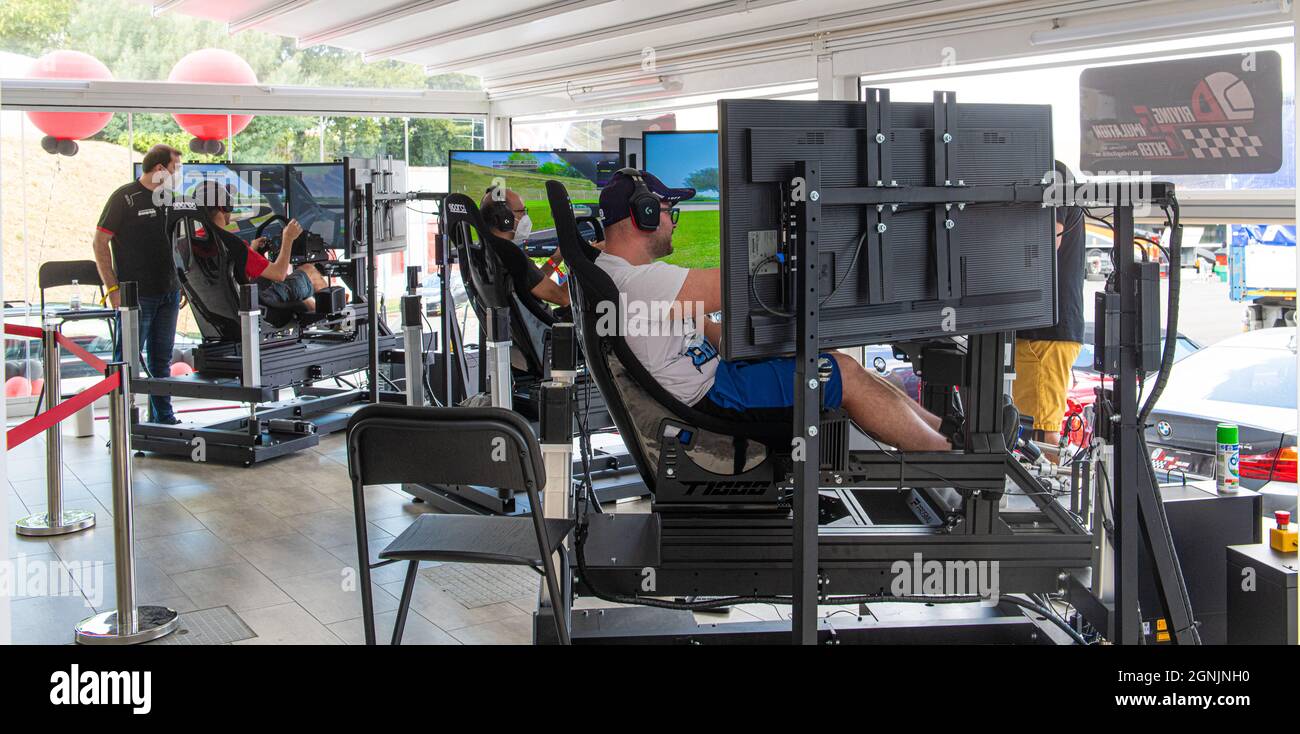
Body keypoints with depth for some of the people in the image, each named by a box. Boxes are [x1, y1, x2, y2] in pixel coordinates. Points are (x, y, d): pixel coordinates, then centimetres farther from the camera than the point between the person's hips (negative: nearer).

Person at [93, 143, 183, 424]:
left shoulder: (169, 199, 13)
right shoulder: (124, 198, -7)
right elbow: (100, 243, -9)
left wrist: (181, 283, 15)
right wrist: (113, 288, -14)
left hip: (168, 293, 7)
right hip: (136, 295, -7)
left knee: (162, 358, 13)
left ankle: (163, 416, 21)